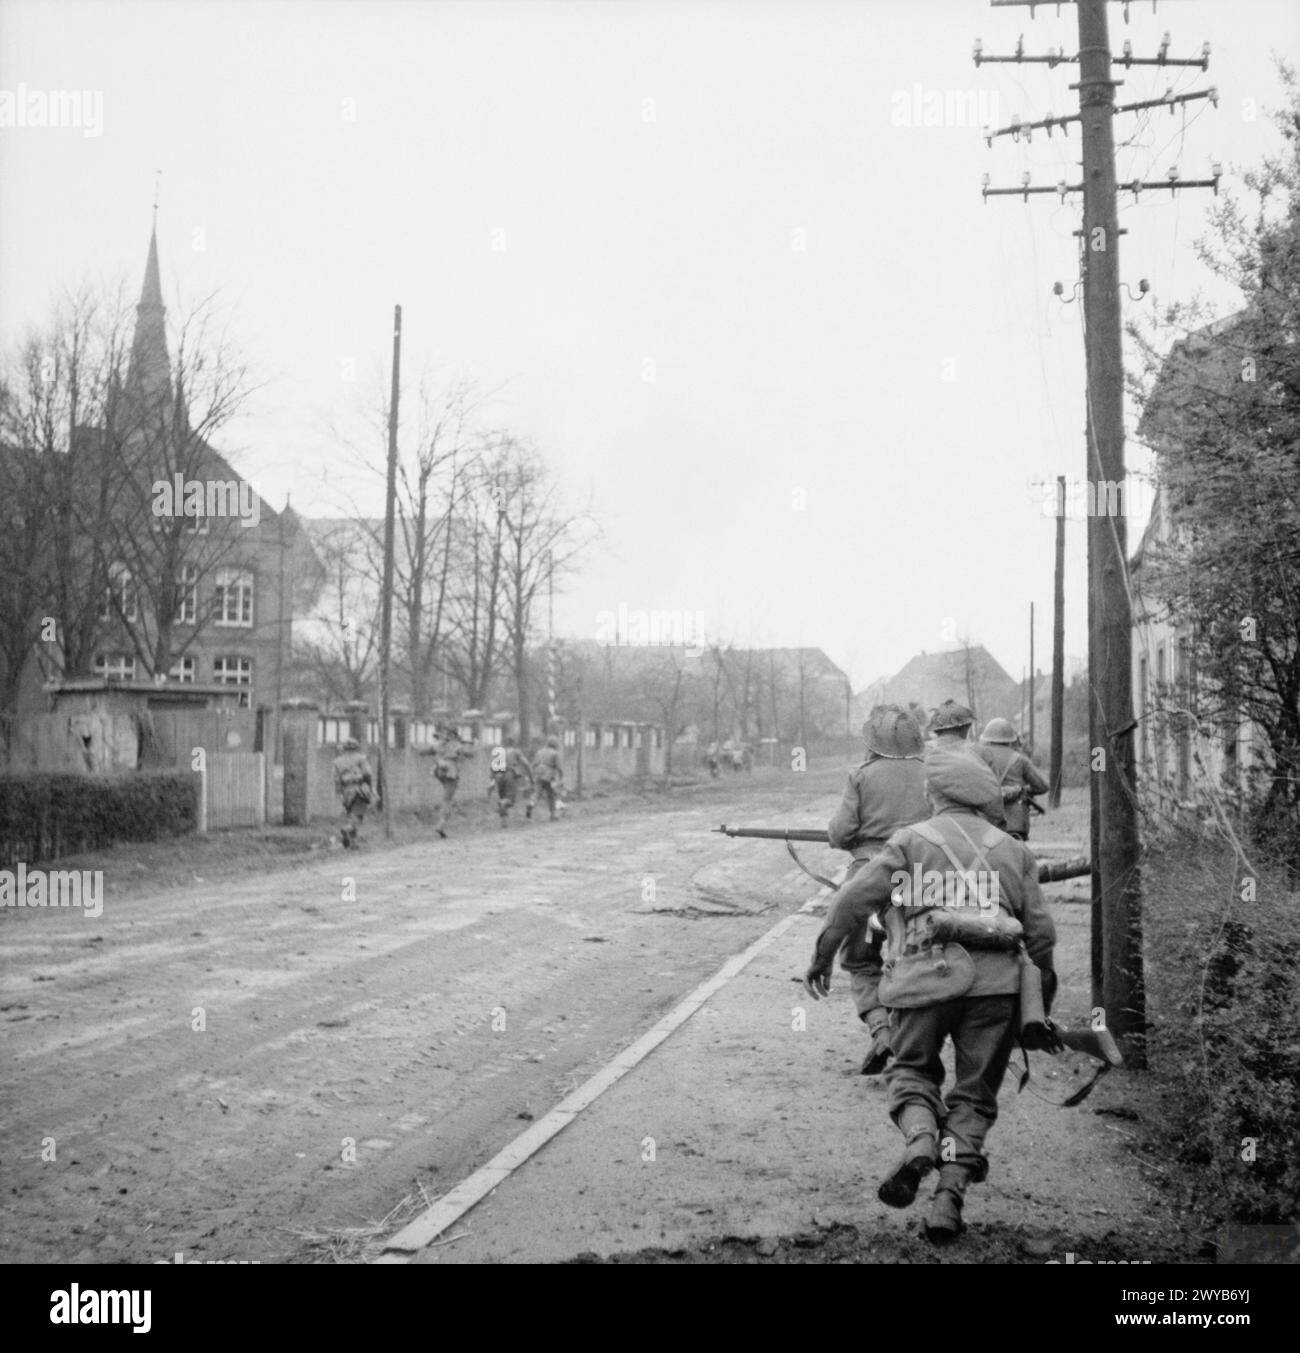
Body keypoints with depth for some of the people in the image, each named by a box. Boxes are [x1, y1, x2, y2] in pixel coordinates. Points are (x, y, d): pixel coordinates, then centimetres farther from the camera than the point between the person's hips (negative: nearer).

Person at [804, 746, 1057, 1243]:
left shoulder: (911, 841, 8)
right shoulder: (1012, 850, 16)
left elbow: (854, 899, 1)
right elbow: (1039, 930, 14)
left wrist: (822, 955, 9)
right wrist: (1045, 979, 27)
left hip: (927, 975, -2)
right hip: (994, 981, 2)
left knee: (911, 1071, 17)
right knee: (973, 1095, 12)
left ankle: (919, 1145, -12)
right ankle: (949, 1196, 0)